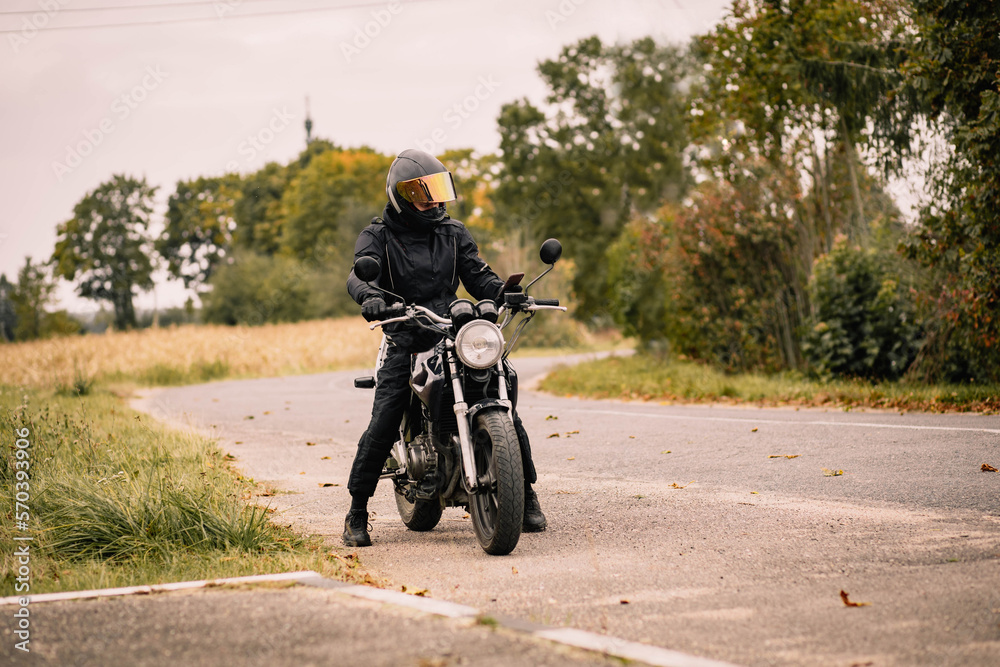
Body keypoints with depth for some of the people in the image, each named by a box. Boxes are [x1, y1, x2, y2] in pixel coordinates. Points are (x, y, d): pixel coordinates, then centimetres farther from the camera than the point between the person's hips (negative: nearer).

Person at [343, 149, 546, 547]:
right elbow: (358, 274, -13)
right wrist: (369, 297, -37)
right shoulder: (378, 236, 5)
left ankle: (527, 496, 10)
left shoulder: (453, 234, 16)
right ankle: (357, 513, -2)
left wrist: (504, 292, -14)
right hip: (405, 342, -3)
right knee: (382, 427, -16)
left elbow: (478, 276, 9)